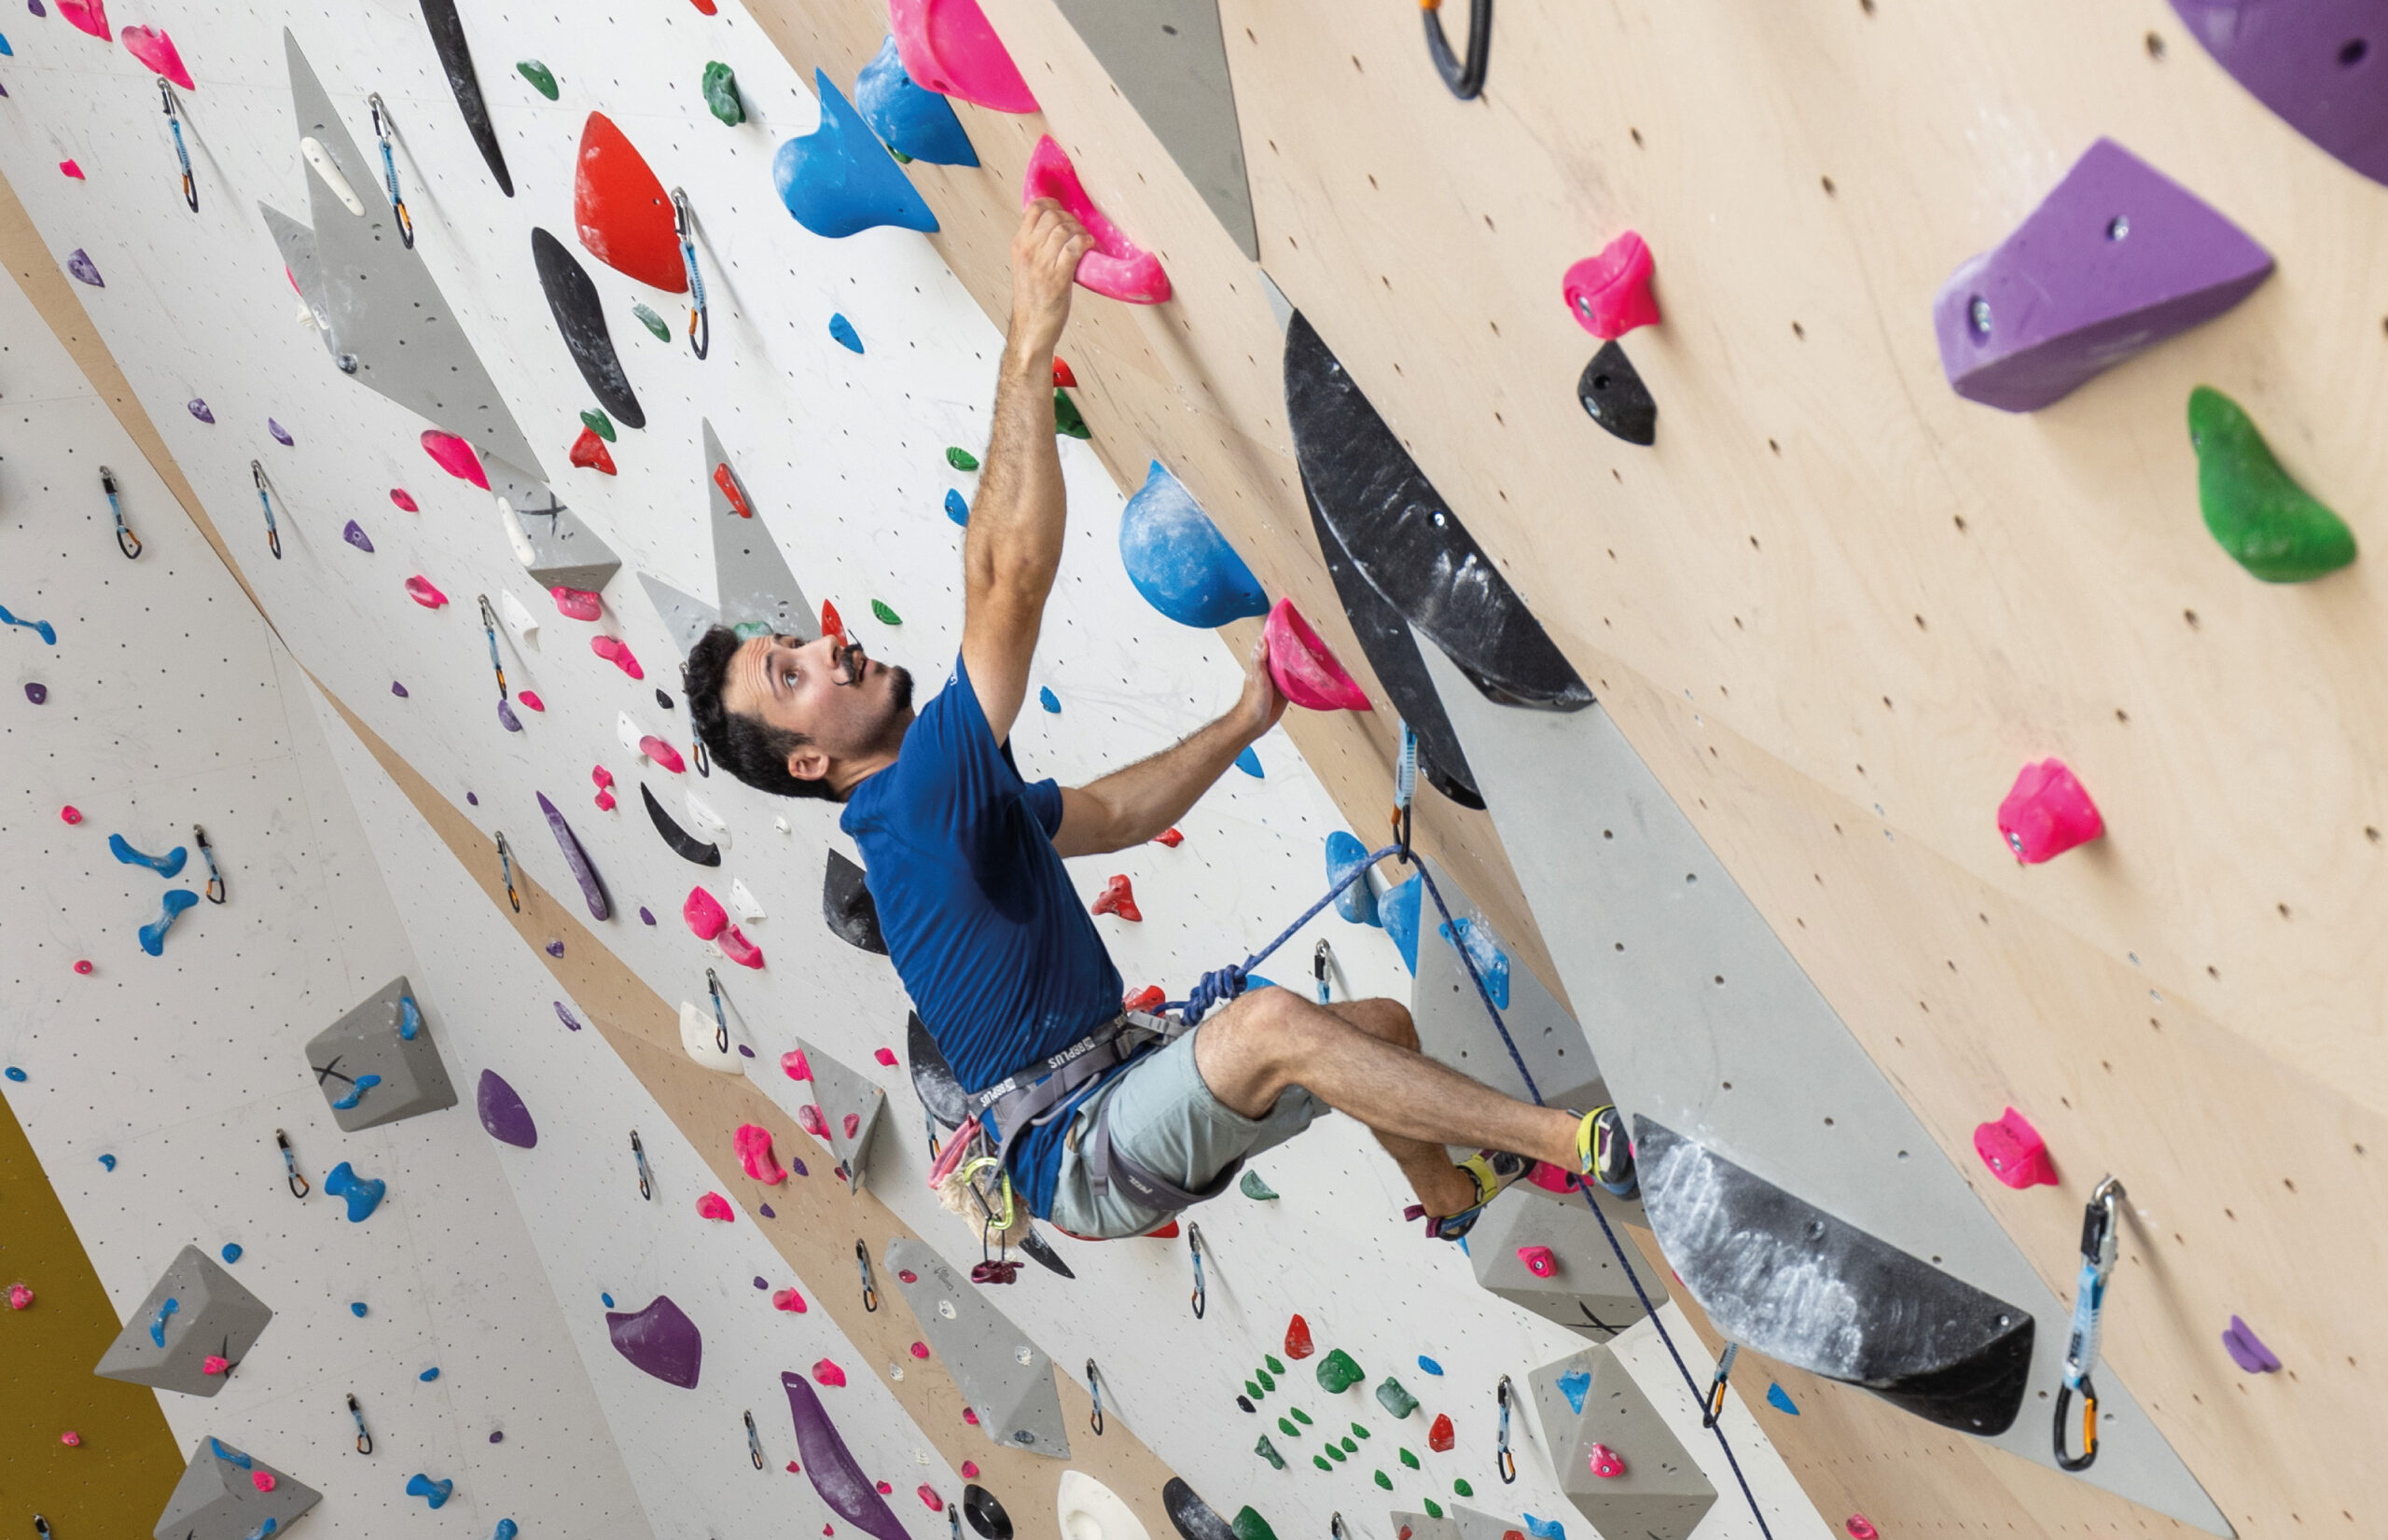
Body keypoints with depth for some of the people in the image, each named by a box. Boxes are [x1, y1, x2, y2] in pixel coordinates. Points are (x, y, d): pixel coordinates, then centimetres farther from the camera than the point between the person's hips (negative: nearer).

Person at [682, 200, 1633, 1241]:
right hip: (1082, 1159, -10)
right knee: (1271, 1020, -33)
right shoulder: (910, 800, -20)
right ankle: (1580, 1144, -23)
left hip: (1127, 1099, 10)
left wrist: (1242, 724, 21)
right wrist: (1030, 342, -32)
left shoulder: (963, 798, 11)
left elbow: (1110, 815, 26)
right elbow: (1007, 585, -31)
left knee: (1380, 1025, 16)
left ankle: (1451, 1192, 44)